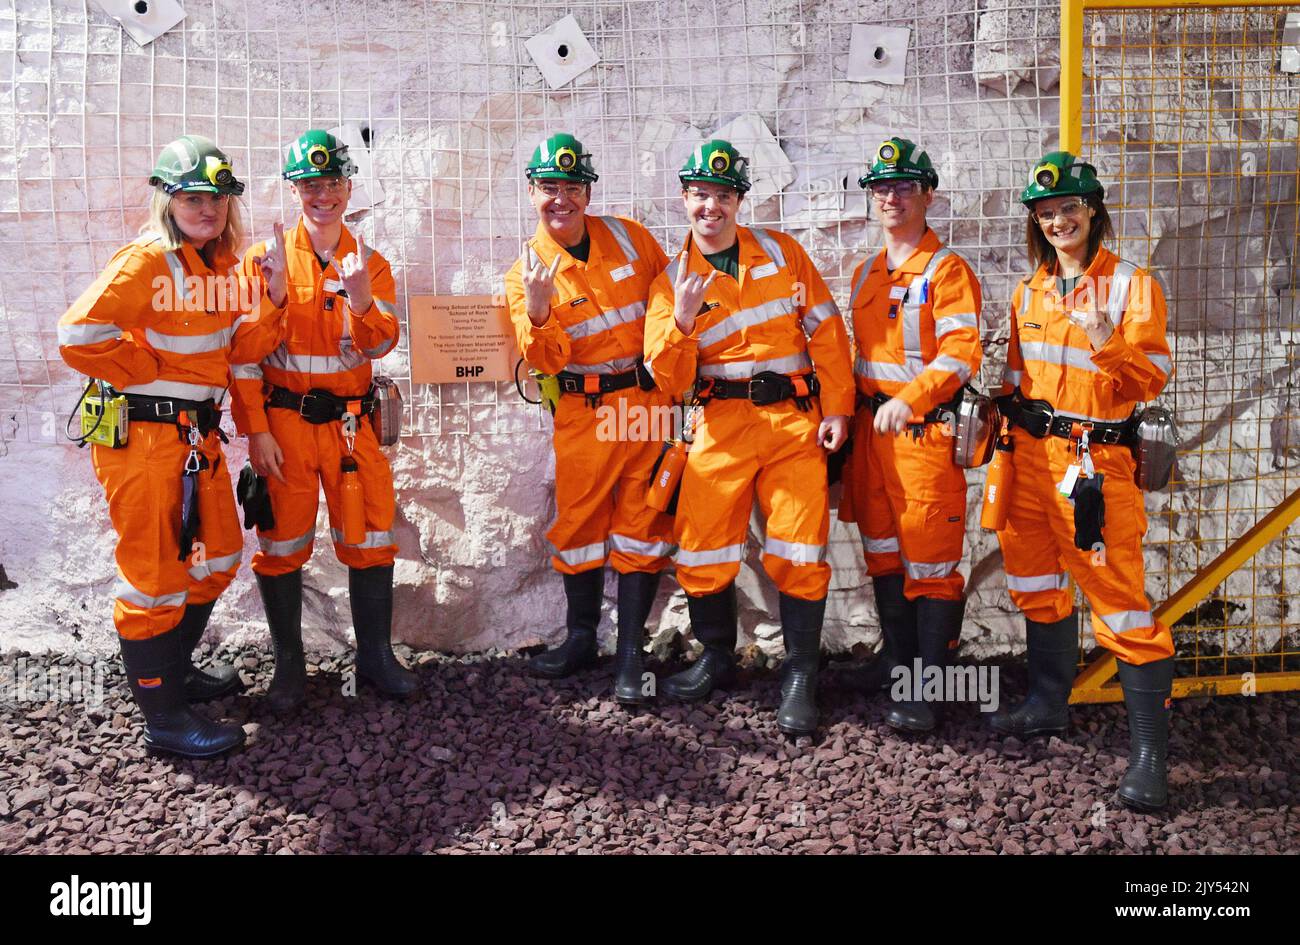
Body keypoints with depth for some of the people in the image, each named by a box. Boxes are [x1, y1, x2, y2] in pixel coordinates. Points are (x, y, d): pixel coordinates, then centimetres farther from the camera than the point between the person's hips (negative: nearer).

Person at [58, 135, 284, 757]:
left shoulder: (222, 267, 10)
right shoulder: (146, 260, -15)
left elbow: (237, 348, 9)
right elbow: (79, 334, -24)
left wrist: (270, 300, -5)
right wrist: (148, 371, -15)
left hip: (198, 434, 9)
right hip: (144, 434, -9)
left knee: (215, 558, 19)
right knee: (155, 572, 0)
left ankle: (173, 672, 39)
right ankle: (163, 717, 11)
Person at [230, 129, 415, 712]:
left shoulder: (370, 263, 7)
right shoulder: (266, 258, -1)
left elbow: (380, 343, -5)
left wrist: (359, 297, -23)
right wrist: (255, 430, -9)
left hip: (350, 421, 2)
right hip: (284, 420, -2)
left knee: (371, 539, 6)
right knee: (282, 543, 4)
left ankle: (376, 657, 20)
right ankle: (288, 664, 18)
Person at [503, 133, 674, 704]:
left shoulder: (627, 236, 2)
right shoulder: (526, 275, -3)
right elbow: (546, 360, -15)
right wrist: (537, 311, -34)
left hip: (649, 401, 1)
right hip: (584, 412, -1)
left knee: (641, 523, 2)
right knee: (579, 522, 7)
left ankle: (630, 652, 10)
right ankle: (581, 637, 26)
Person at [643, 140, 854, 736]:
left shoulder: (781, 251, 8)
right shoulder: (672, 280, 7)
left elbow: (826, 331, 5)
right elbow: (669, 380, -1)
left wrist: (836, 409, -3)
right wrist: (682, 324, -19)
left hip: (795, 419, -1)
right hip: (721, 424, 1)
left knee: (800, 553, -4)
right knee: (701, 548, 1)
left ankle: (799, 681, 10)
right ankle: (716, 659, 25)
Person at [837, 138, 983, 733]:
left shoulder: (947, 270, -6)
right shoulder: (866, 274, 16)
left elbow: (961, 353, -17)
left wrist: (908, 400, -28)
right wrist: (849, 415, 15)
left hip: (925, 431, -8)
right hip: (870, 427, 8)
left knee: (931, 558, -5)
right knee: (882, 549, 14)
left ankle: (927, 682, 0)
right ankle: (897, 656, 28)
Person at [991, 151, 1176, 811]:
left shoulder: (1131, 285, -4)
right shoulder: (1029, 293, 12)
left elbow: (1151, 378, -11)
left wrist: (1108, 345, -28)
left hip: (1094, 458, -6)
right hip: (1030, 452, 6)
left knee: (1117, 595, -8)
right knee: (1036, 581, 15)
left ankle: (1149, 750, -1)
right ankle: (1049, 705, 33)